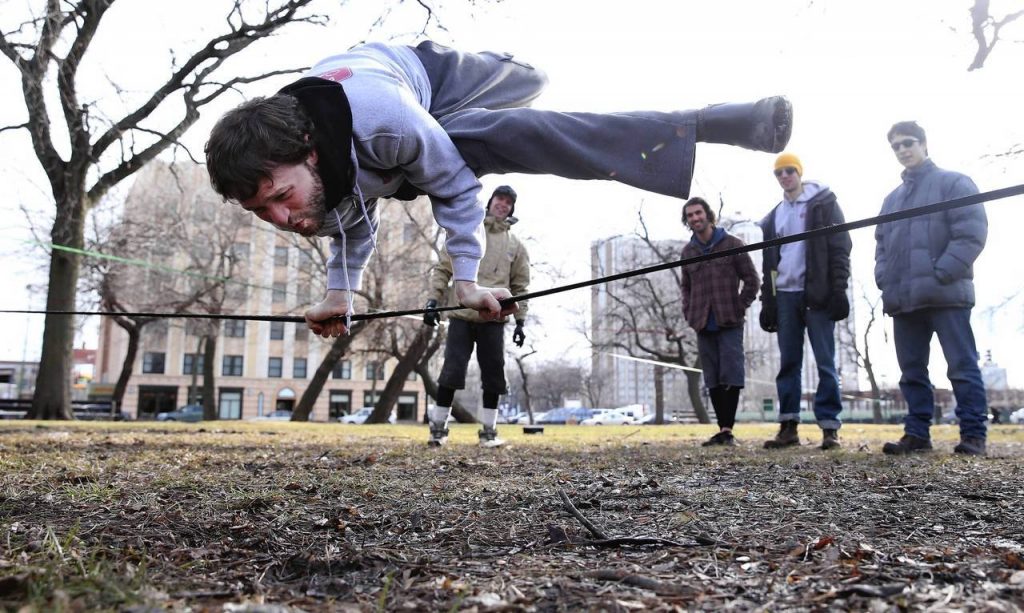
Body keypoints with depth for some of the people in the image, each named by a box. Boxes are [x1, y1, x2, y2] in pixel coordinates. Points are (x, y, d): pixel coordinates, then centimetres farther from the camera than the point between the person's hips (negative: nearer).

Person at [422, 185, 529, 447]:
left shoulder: (516, 246, 13)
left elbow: (520, 286, 13)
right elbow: (443, 269, 6)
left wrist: (520, 321, 7)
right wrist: (433, 300, -4)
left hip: (494, 318, 2)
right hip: (461, 314, -2)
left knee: (493, 373, 1)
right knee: (452, 370, -4)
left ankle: (488, 430, 11)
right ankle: (438, 427, 7)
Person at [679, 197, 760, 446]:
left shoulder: (731, 244, 1)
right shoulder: (688, 251, 12)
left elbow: (751, 280, 2)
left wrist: (739, 308, -5)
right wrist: (689, 313, 9)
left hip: (730, 323, -4)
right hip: (703, 325, 4)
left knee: (731, 375, -7)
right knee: (713, 379, 5)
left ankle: (728, 429, -4)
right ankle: (723, 429, 10)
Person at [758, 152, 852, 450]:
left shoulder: (824, 202, 4)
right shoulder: (773, 216, 19)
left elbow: (840, 247, -3)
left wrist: (838, 290, -13)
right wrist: (767, 302, 10)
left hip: (817, 294, -5)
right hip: (785, 295, 5)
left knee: (825, 362, -4)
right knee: (788, 362, 3)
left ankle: (830, 426, -1)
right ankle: (789, 426, 6)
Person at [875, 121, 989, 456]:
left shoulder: (953, 183, 5)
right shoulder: (892, 198, 24)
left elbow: (972, 232, -7)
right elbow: (881, 245, 23)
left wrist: (942, 274, -15)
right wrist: (885, 279, 5)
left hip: (945, 294, -6)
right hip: (903, 299, 7)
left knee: (963, 367, -4)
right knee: (912, 370, 6)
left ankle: (973, 435, 0)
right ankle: (917, 433, 11)